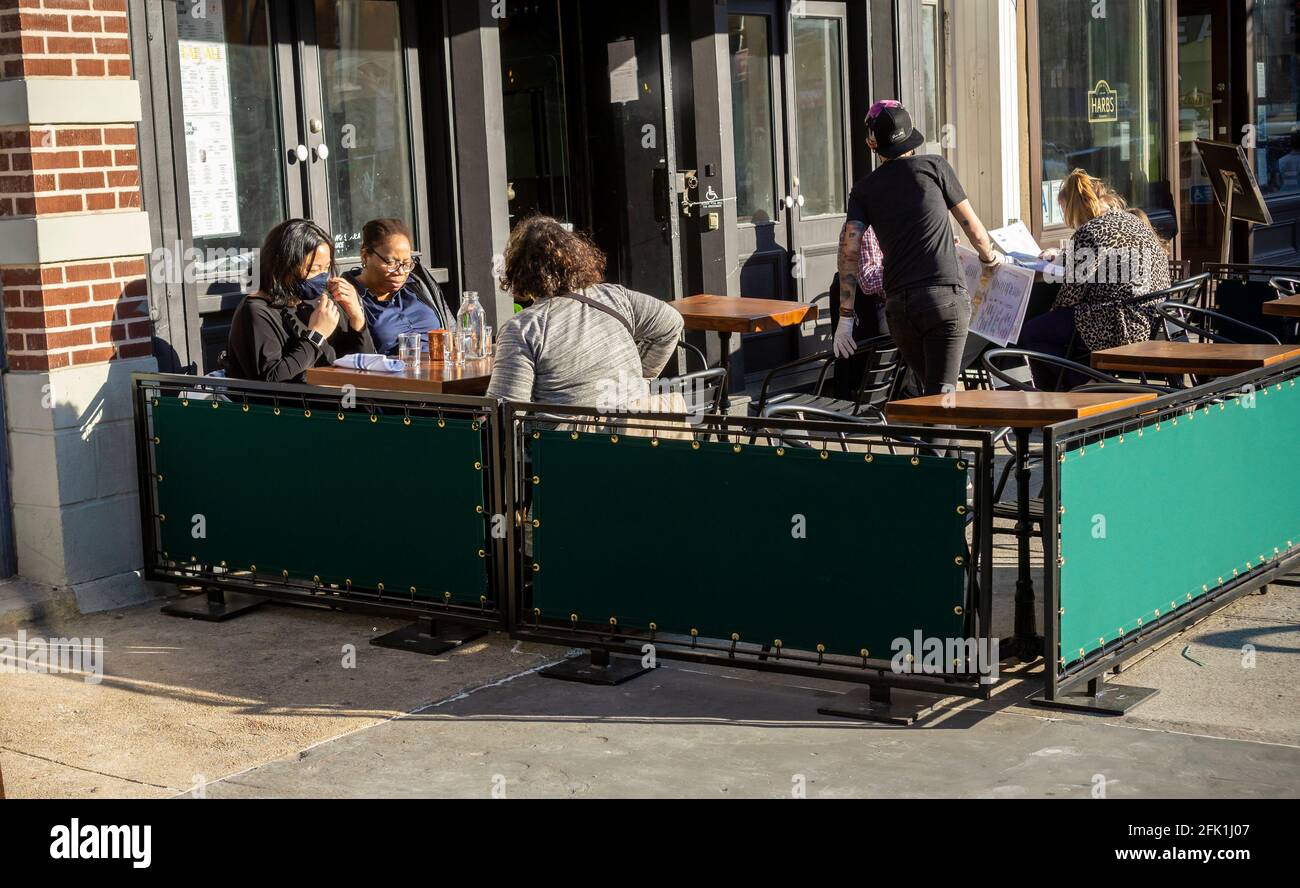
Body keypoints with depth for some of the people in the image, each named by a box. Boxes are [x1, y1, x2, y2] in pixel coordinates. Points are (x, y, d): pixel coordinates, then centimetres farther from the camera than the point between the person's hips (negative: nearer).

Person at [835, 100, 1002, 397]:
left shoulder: (864, 190, 12)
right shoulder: (934, 166, 7)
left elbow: (850, 250, 0)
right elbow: (973, 227, 12)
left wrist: (846, 317, 1)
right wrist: (989, 257, 33)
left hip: (898, 305, 3)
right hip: (945, 296, -3)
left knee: (929, 388, 21)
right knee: (942, 392, -8)